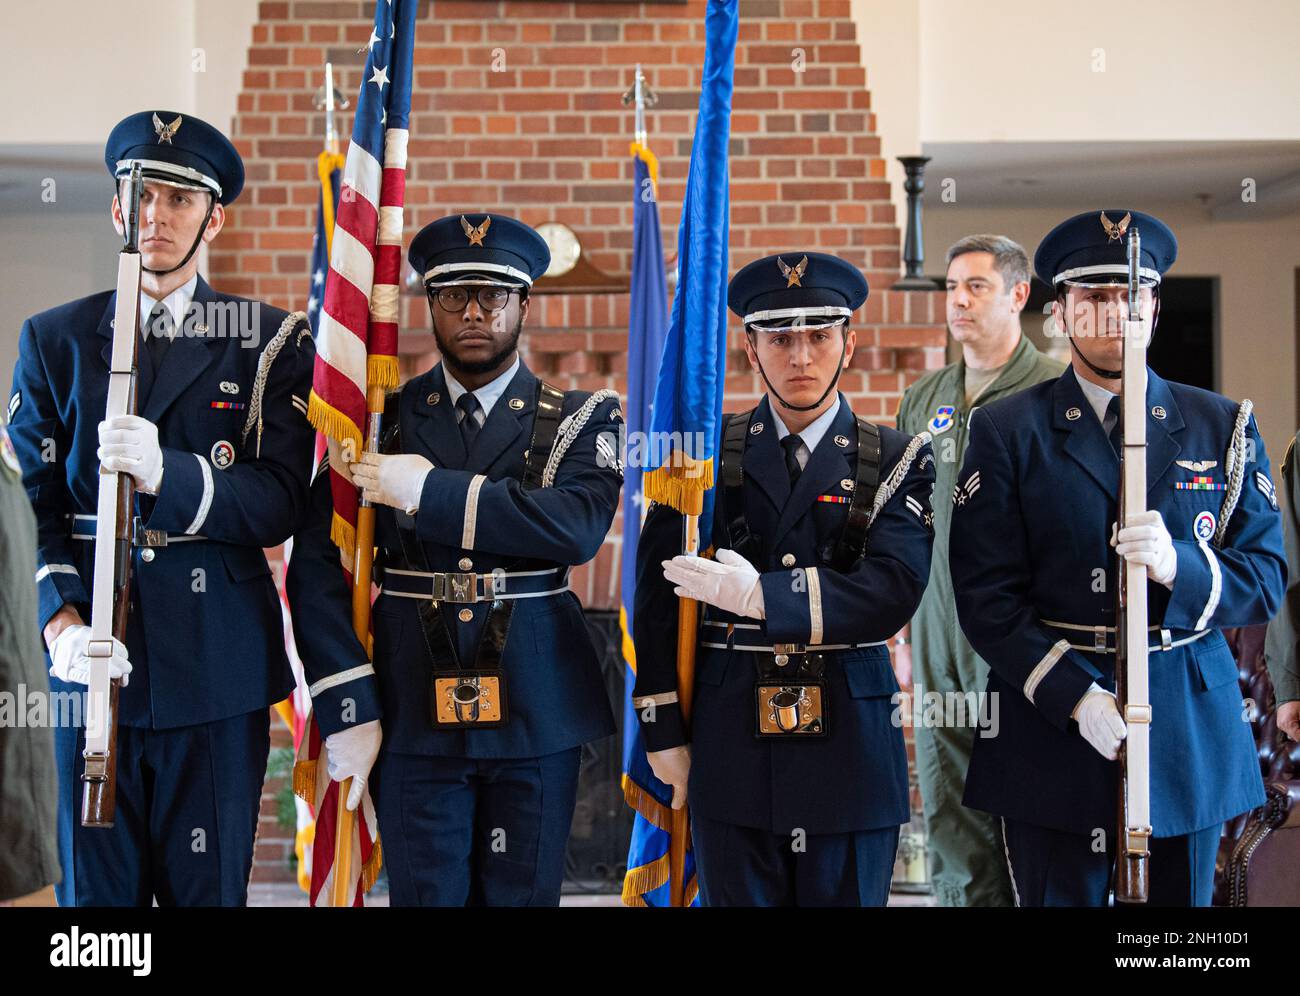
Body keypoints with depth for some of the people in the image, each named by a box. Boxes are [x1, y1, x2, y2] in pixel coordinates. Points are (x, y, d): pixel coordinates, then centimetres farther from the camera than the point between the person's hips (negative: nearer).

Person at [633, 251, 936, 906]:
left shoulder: (898, 459, 3)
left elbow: (894, 589, -12)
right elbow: (658, 593, 5)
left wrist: (760, 595, -20)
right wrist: (664, 729, 2)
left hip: (850, 746, 0)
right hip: (731, 747, 1)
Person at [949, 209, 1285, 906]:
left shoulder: (1222, 426, 7)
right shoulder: (1006, 431, 1)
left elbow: (1267, 579, 3)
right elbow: (986, 595, -6)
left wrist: (1178, 566, -18)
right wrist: (1075, 695, -17)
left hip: (1191, 730, 2)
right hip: (1049, 727, -2)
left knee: (1179, 905, 11)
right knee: (1057, 895, 6)